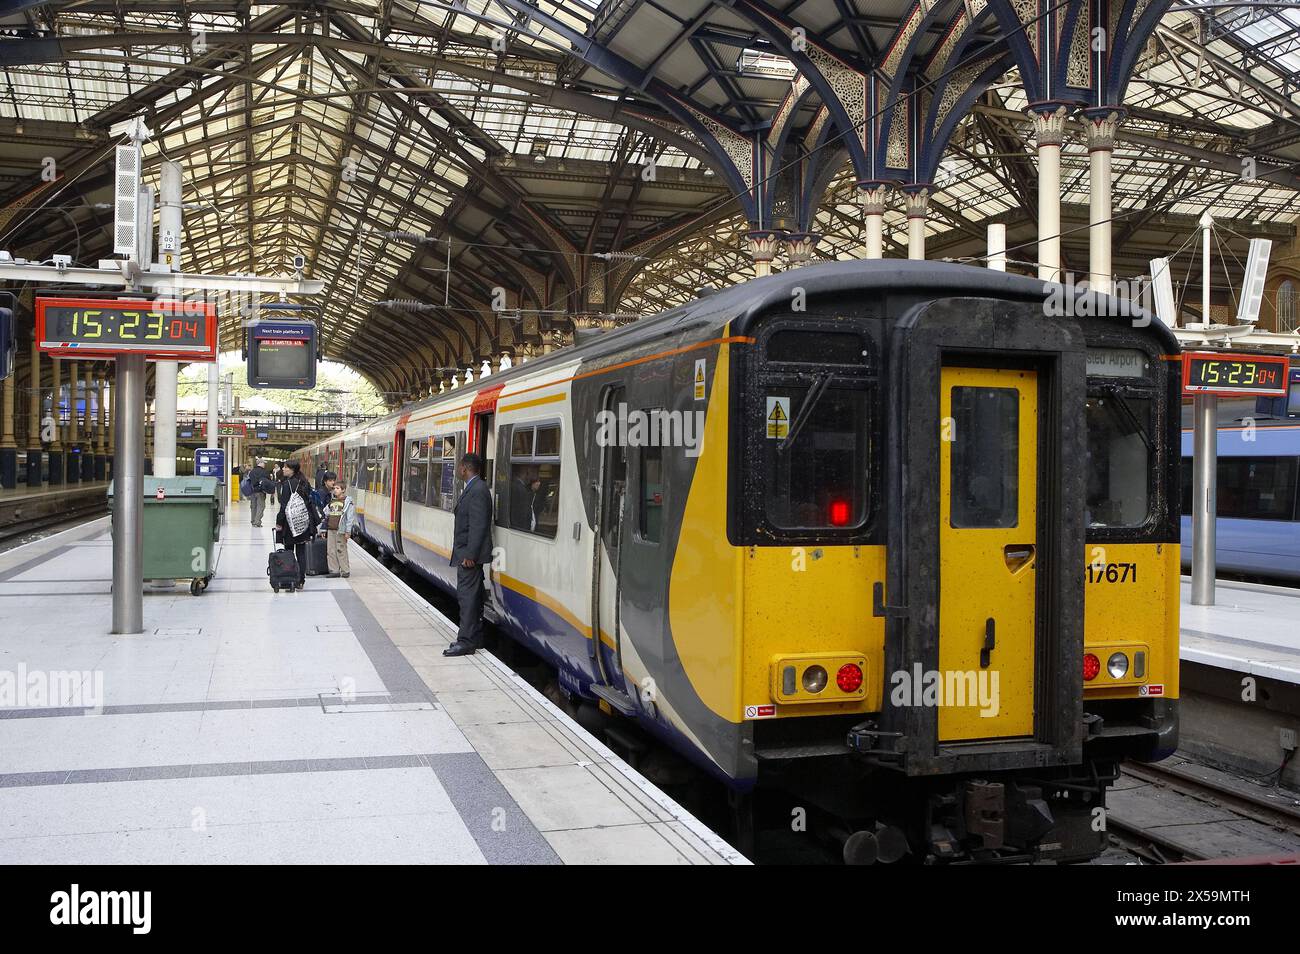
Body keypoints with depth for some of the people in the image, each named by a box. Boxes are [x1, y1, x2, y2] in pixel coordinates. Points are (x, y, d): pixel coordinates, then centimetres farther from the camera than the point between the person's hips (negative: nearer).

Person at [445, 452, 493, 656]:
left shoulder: (477, 491, -17)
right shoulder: (473, 488, 14)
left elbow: (478, 526, -22)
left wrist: (470, 555, -22)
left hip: (469, 555, -10)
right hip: (466, 554, 10)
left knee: (468, 596, -8)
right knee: (469, 595, 14)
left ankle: (466, 642, -6)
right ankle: (475, 638, 21)